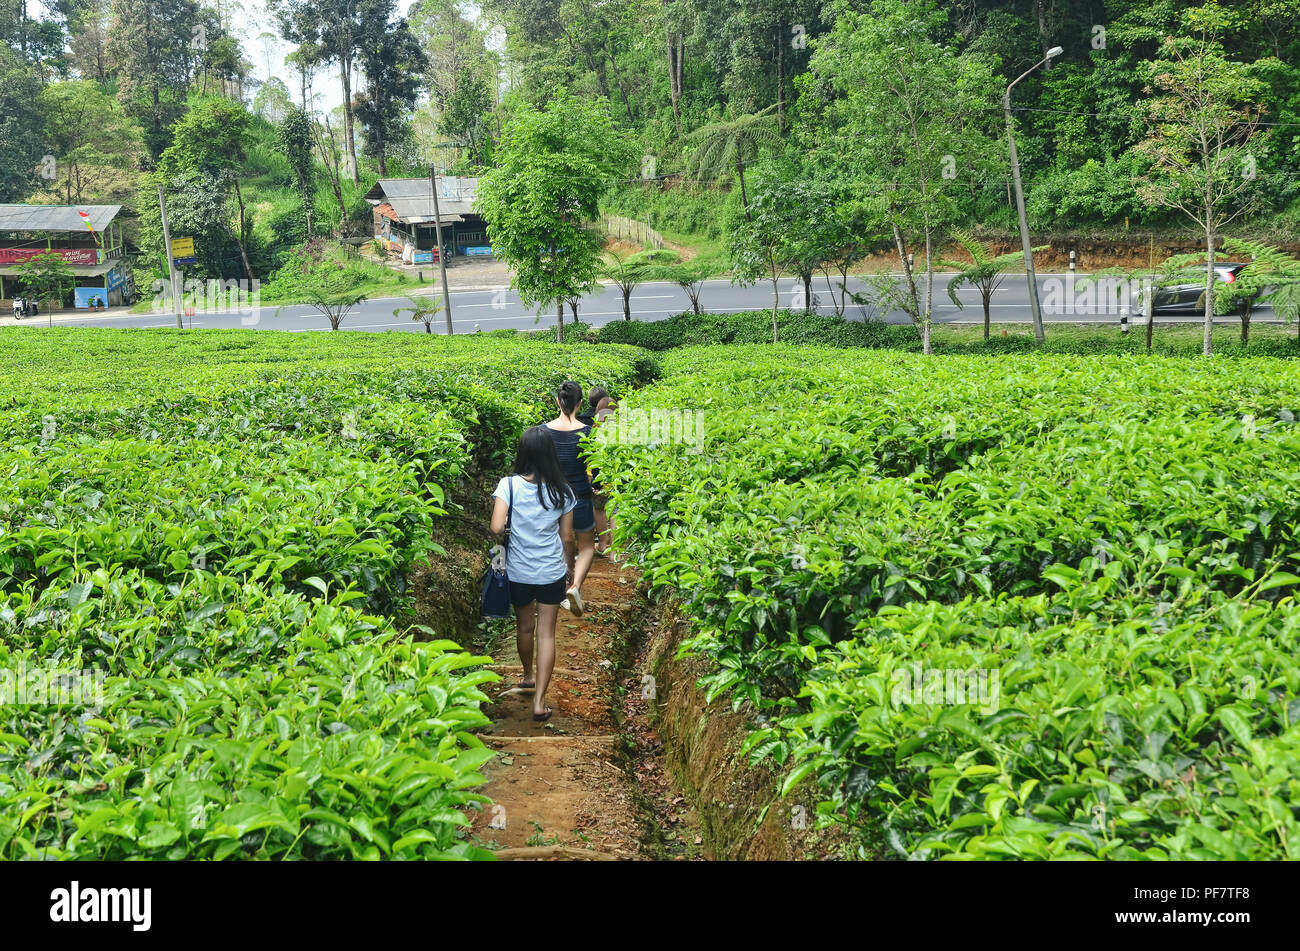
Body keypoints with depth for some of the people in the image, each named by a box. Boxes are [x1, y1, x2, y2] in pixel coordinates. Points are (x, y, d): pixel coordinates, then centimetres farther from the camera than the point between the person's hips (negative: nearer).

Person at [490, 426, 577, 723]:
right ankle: (539, 701, 1)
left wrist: (512, 530, 0)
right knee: (546, 634, 5)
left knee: (524, 627, 22)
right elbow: (566, 534, 0)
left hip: (518, 573, 0)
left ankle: (528, 675, 46)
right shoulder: (562, 490, -7)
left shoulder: (509, 485, -14)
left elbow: (496, 527, -21)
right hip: (552, 572, 0)